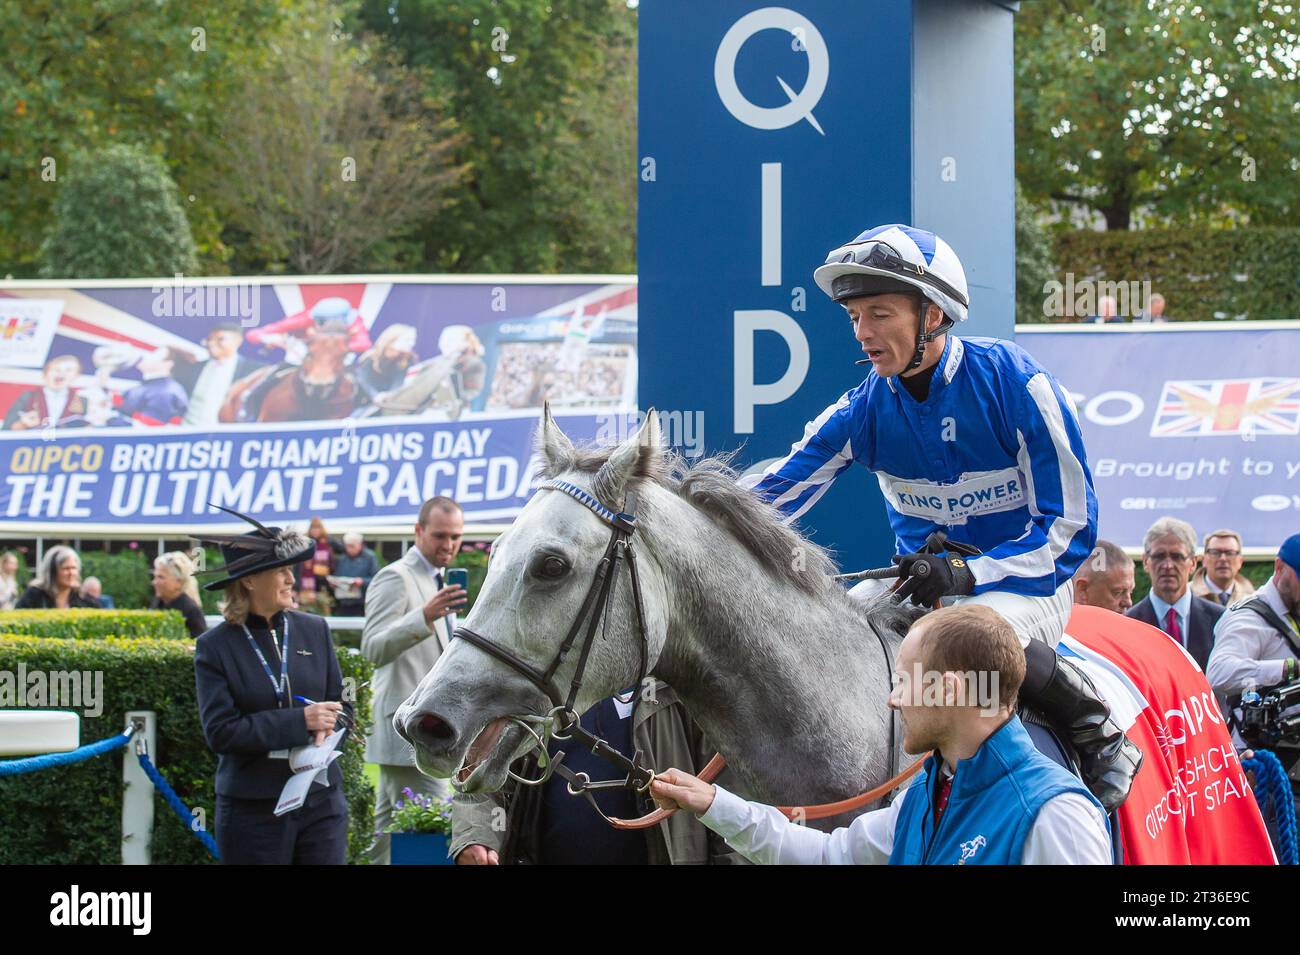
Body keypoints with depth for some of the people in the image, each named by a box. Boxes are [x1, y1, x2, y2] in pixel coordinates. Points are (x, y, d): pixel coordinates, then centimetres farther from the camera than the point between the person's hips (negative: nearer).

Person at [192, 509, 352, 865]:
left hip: (321, 799, 3)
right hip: (253, 808, -3)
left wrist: (326, 730, -12)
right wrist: (301, 722, -18)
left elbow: (342, 707, 13)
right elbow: (220, 731, -12)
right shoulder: (215, 647, -4)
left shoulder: (314, 630, 8)